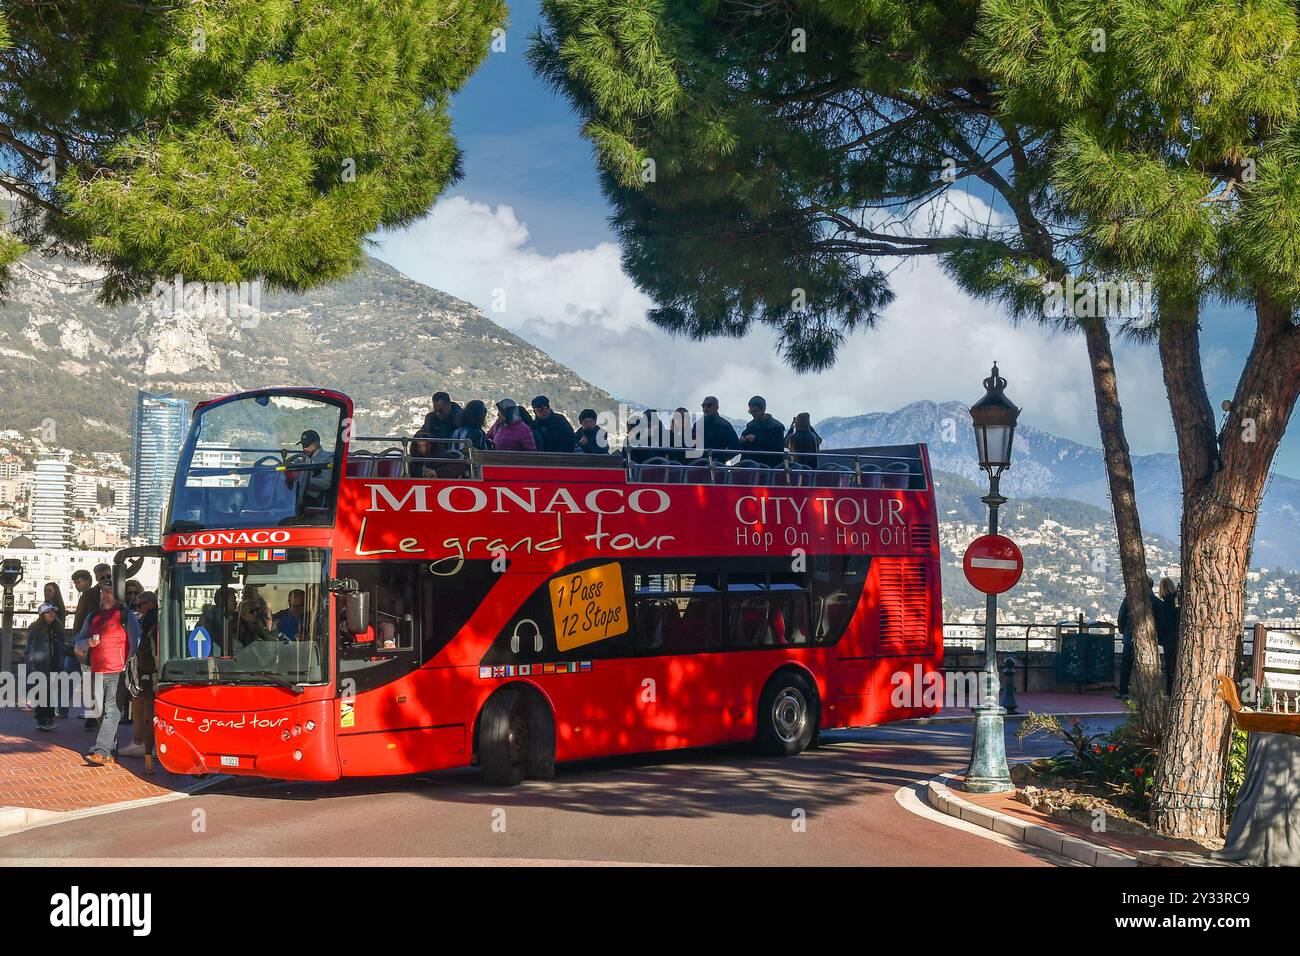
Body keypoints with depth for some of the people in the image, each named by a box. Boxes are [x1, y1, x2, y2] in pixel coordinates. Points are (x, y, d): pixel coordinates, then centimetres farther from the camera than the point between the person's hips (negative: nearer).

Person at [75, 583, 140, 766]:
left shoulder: (126, 616, 3)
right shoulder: (92, 618, 19)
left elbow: (135, 643, 2)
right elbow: (78, 643, 21)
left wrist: (128, 665, -6)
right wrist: (88, 643, -1)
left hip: (117, 672, -6)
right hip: (97, 672, 6)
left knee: (112, 711, -13)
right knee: (101, 712, 6)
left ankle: (101, 751, -20)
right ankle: (112, 751, 13)